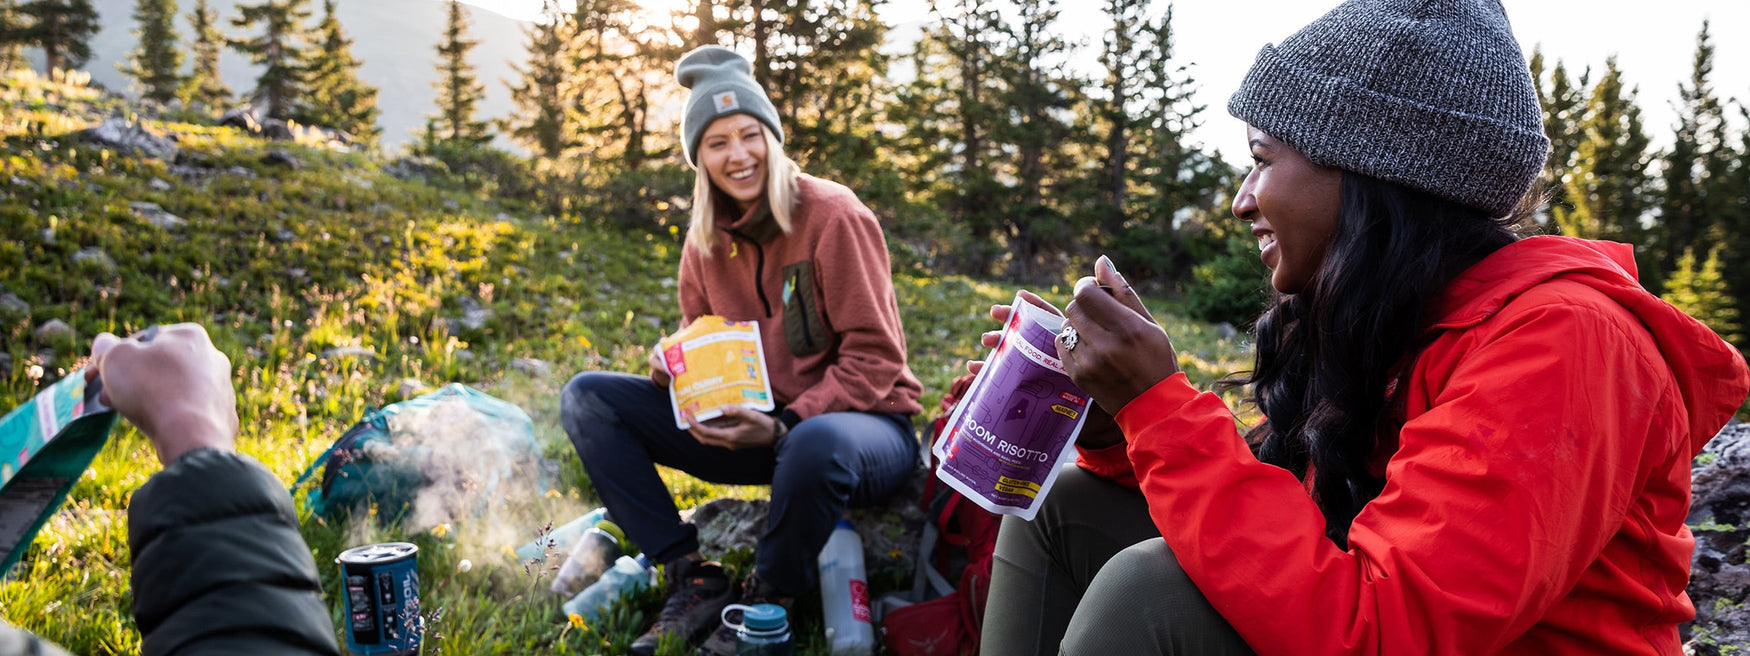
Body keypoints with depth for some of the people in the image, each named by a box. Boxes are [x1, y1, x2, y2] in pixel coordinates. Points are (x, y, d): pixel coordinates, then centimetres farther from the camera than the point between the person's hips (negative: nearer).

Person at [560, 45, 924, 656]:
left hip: (864, 423, -5)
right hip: (756, 429, 6)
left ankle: (768, 598, -11)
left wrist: (784, 426, -28)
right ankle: (694, 580, -9)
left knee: (816, 444, -44)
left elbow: (873, 361, -15)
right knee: (587, 397, -4)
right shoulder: (705, 239, 5)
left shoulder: (835, 216, -13)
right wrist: (673, 366, -10)